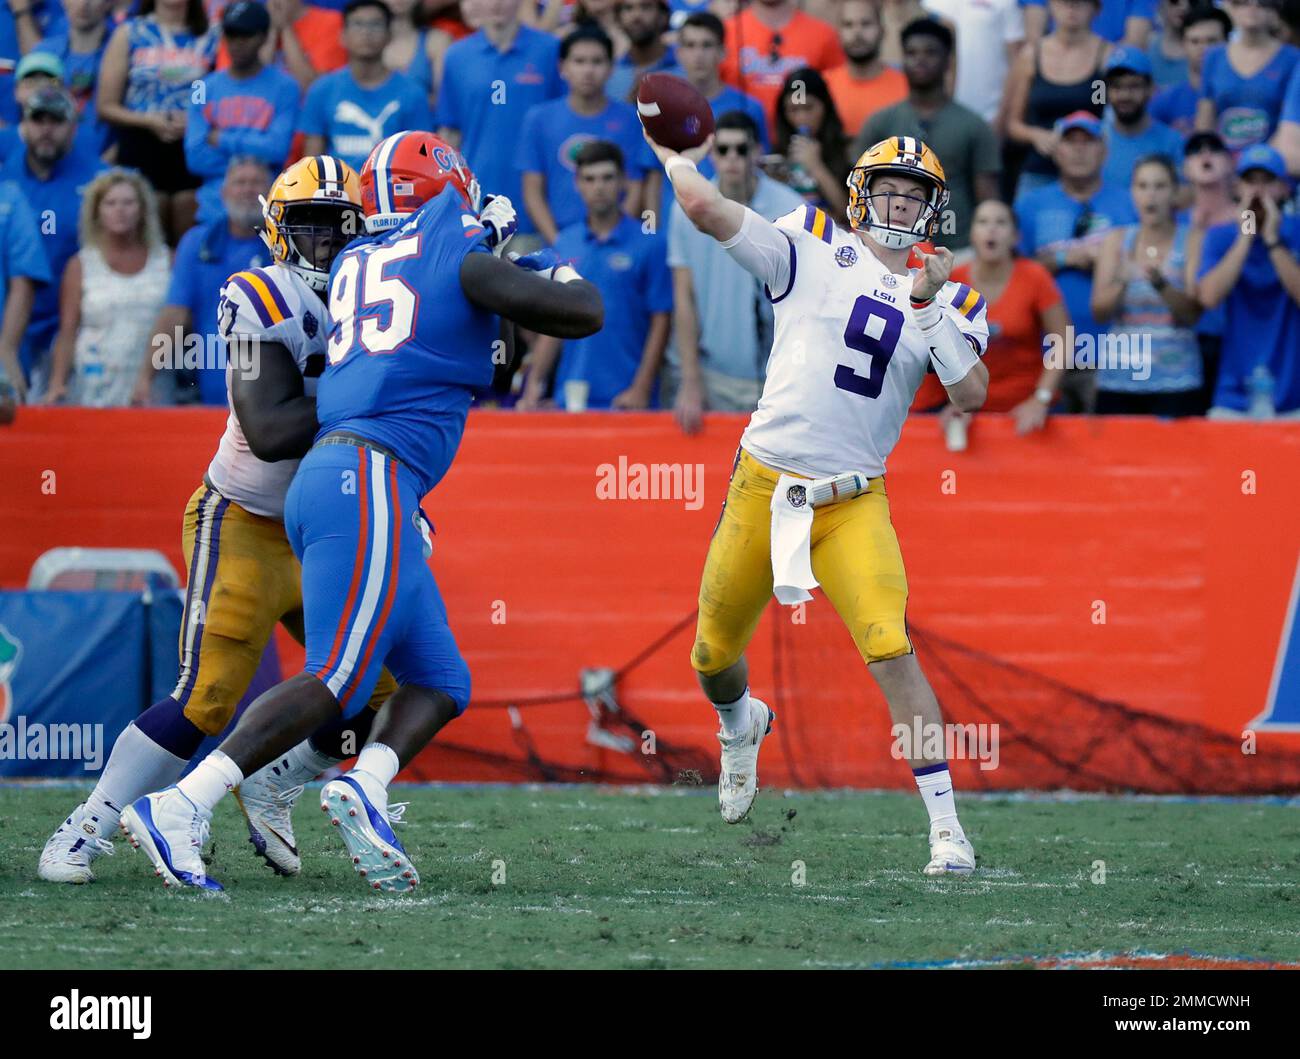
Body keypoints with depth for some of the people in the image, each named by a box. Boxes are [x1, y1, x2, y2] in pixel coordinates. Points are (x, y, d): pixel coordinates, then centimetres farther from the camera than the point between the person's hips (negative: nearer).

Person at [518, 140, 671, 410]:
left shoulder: (650, 244, -2)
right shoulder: (564, 245, 10)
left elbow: (660, 323, -3)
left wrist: (641, 390, -11)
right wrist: (534, 385, 4)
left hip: (626, 398, -3)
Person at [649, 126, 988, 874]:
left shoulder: (947, 299, 6)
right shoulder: (813, 250, -2)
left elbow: (971, 395, -8)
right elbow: (705, 207, -9)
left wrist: (929, 308, -16)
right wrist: (675, 157, 8)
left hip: (853, 503, 0)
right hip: (765, 484, 0)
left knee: (893, 655, -18)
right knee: (715, 655, 14)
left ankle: (947, 825, -14)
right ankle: (741, 726, 52)